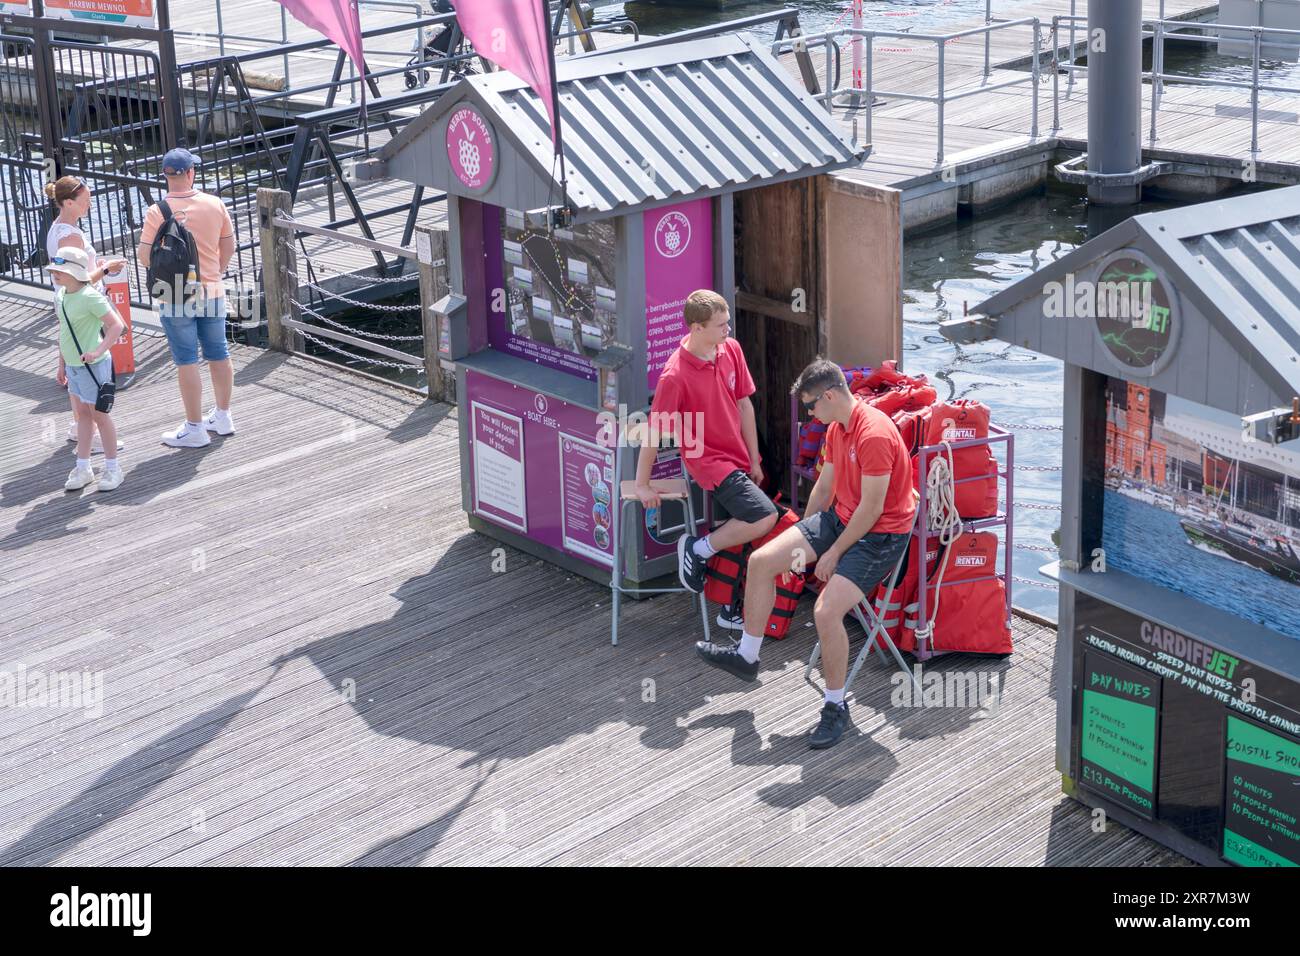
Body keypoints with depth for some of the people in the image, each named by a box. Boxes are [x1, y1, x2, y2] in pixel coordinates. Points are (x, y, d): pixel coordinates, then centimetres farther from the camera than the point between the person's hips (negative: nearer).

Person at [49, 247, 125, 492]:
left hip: (92, 365, -8)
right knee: (82, 414, 14)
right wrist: (62, 364, 17)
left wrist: (99, 351, -31)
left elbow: (117, 325, -22)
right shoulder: (61, 296, 5)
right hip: (73, 365, 8)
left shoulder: (90, 297, -20)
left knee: (99, 415, 2)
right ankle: (83, 468, 21)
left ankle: (112, 468, 14)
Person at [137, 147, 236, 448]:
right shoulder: (215, 205, -4)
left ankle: (195, 428, 9)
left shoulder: (157, 212, -15)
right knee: (218, 355, 16)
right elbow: (229, 247, 6)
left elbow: (145, 258, -14)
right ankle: (223, 417, 29)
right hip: (212, 292, 4)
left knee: (187, 361, 3)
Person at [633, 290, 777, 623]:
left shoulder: (731, 349, -3)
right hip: (710, 462, -7)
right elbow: (655, 432, -15)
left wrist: (754, 460, 10)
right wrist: (643, 485, -8)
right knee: (764, 518, -21)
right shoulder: (675, 376, -23)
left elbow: (744, 404, 7)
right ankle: (697, 548, -2)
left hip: (737, 458, 7)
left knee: (735, 540, 12)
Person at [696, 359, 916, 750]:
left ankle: (836, 707, -7)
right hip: (840, 519, 9)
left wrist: (833, 554, -15)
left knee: (826, 611, -26)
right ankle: (747, 656, 19)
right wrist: (802, 545, 18)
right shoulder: (836, 428, 5)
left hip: (880, 535, -9)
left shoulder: (874, 435, -26)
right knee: (761, 561, 1)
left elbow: (872, 507, -23)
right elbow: (824, 487, 16)